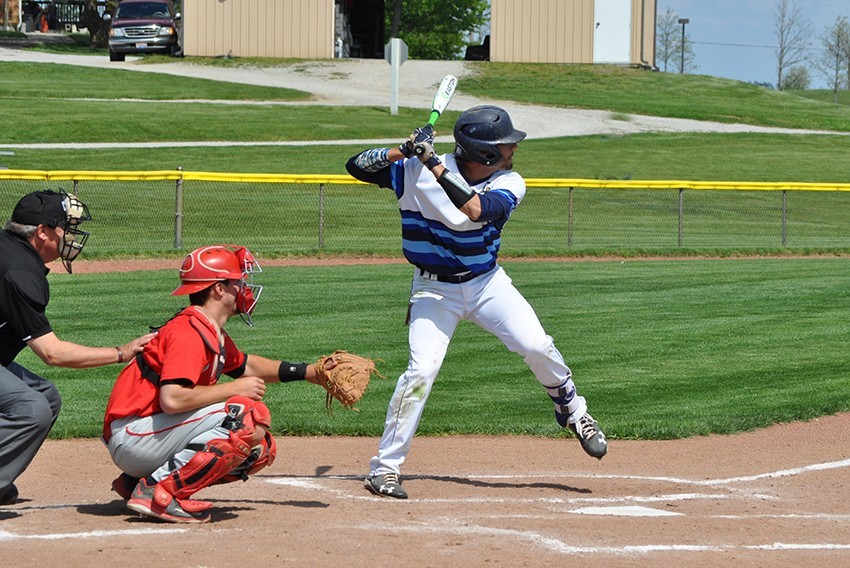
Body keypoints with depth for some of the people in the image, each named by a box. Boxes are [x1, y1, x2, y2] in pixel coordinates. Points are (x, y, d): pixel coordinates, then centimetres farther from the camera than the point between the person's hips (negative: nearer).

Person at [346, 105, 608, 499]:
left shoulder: (509, 184, -11)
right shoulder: (417, 170, -14)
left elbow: (475, 209, -30)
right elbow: (357, 167, -12)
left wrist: (432, 163, -35)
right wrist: (404, 151, -28)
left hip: (488, 282, 2)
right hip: (435, 288, -2)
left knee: (537, 346, -12)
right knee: (421, 371, -17)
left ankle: (572, 411, 18)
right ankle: (384, 468, -8)